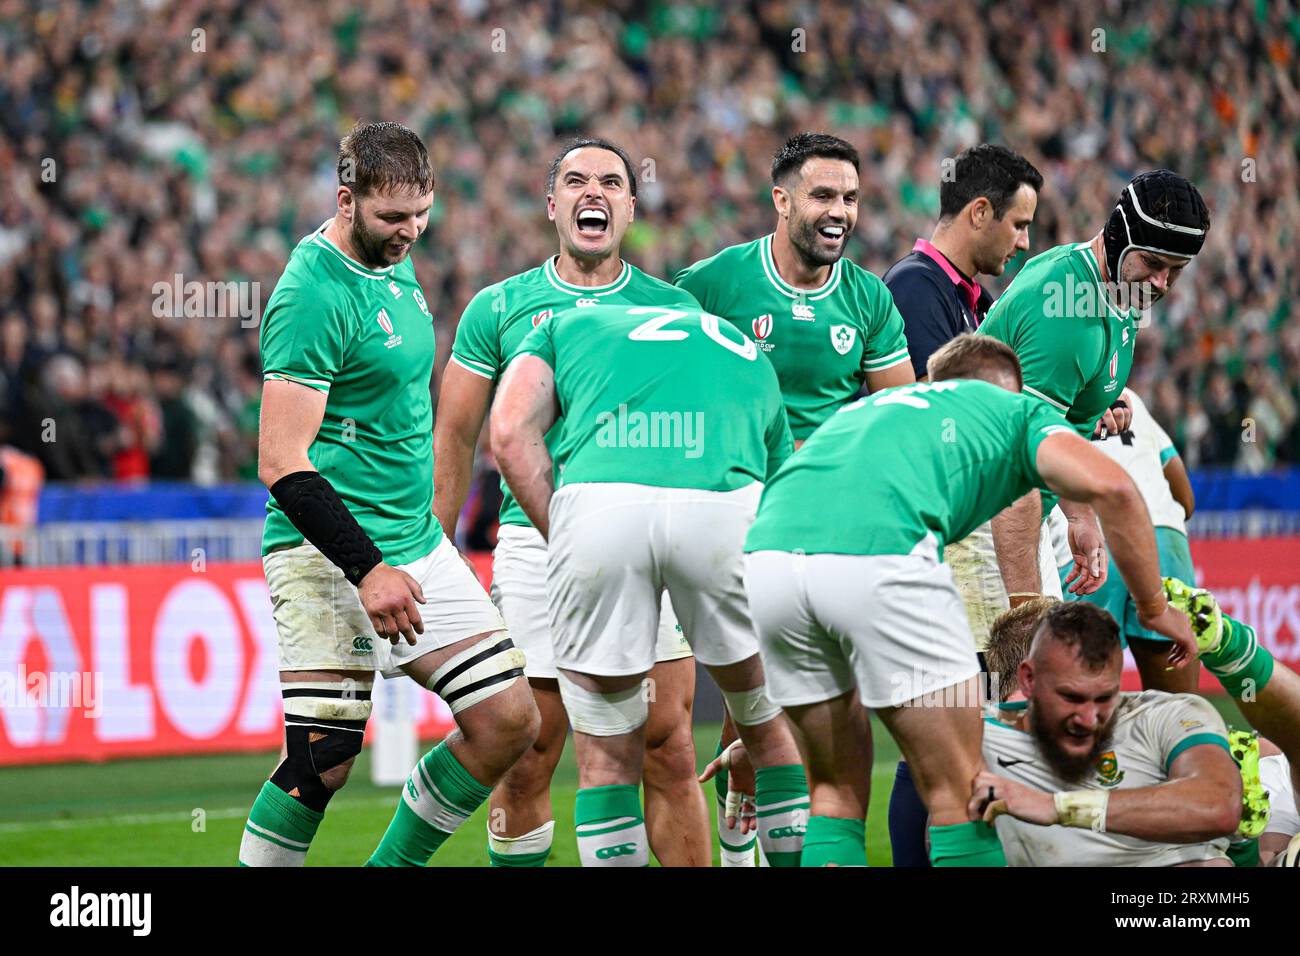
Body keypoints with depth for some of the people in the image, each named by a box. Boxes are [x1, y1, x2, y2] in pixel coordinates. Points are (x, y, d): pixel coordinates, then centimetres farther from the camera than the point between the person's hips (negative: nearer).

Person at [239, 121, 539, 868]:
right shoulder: (315, 295, -17)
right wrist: (366, 569, -24)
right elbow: (282, 464, -20)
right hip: (331, 555, -9)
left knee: (509, 722, 3)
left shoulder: (395, 265, 11)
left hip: (416, 541, 9)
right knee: (324, 761, -12)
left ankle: (394, 865, 17)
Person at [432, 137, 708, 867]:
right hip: (536, 543, 0)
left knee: (670, 751, -4)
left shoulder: (674, 309, 8)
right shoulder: (499, 308, 7)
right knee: (527, 756, -1)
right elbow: (456, 437, 10)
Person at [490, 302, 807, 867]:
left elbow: (512, 434, 12)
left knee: (607, 758, 16)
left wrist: (561, 540, 14)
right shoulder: (752, 360, 39)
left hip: (596, 505, -1)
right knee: (773, 731, 25)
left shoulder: (567, 325, 34)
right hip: (724, 505, 1)